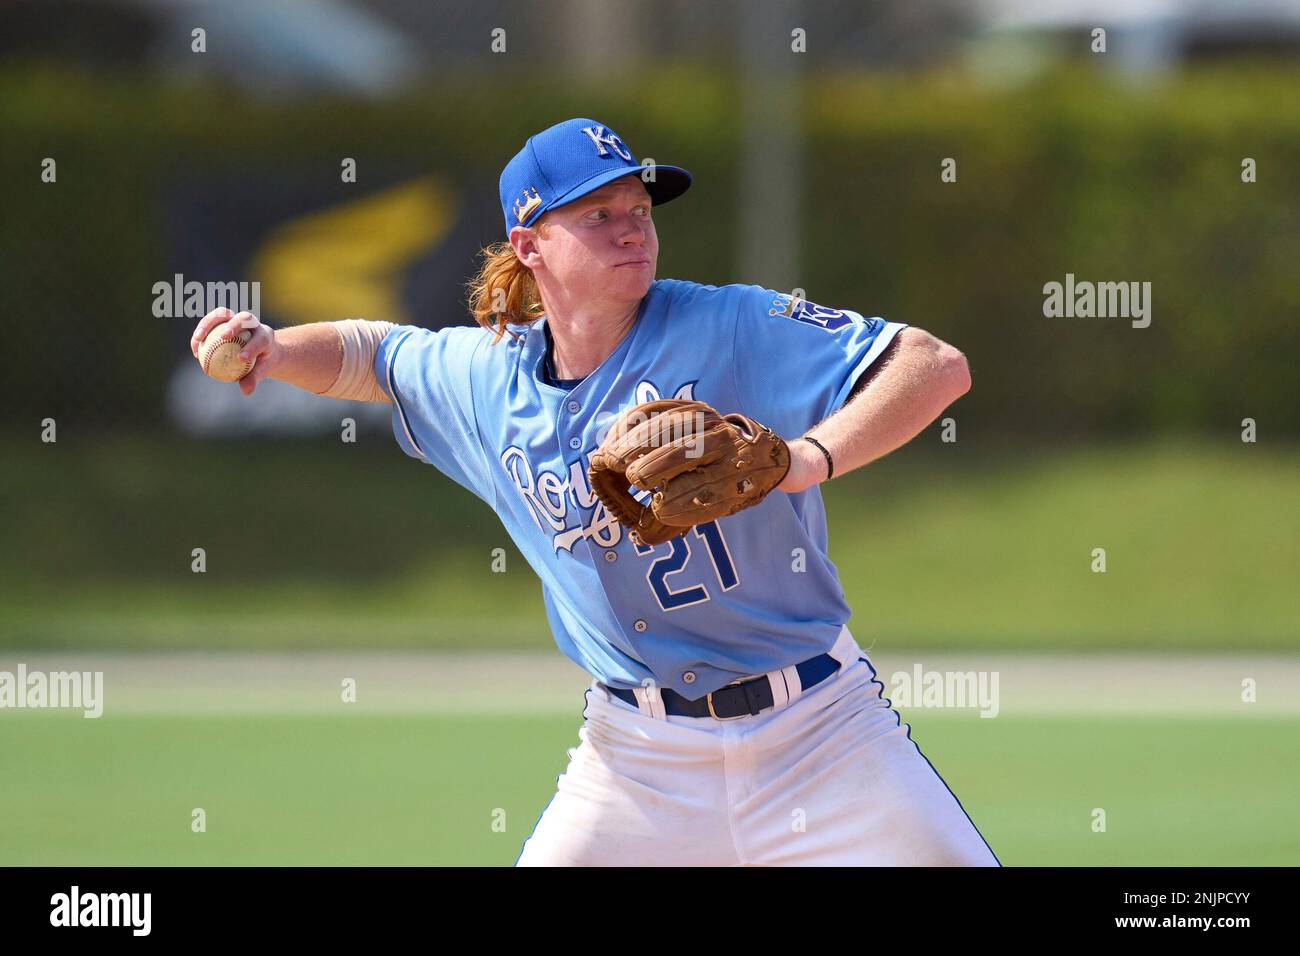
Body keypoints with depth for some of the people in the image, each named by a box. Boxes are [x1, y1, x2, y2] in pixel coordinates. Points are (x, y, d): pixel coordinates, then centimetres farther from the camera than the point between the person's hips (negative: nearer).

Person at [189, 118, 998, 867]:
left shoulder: (730, 331, -12)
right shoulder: (485, 378, 3)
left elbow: (938, 367, -18)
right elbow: (371, 354, 24)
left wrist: (811, 458, -34)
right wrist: (276, 351, 3)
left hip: (815, 730, -3)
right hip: (638, 754, 3)